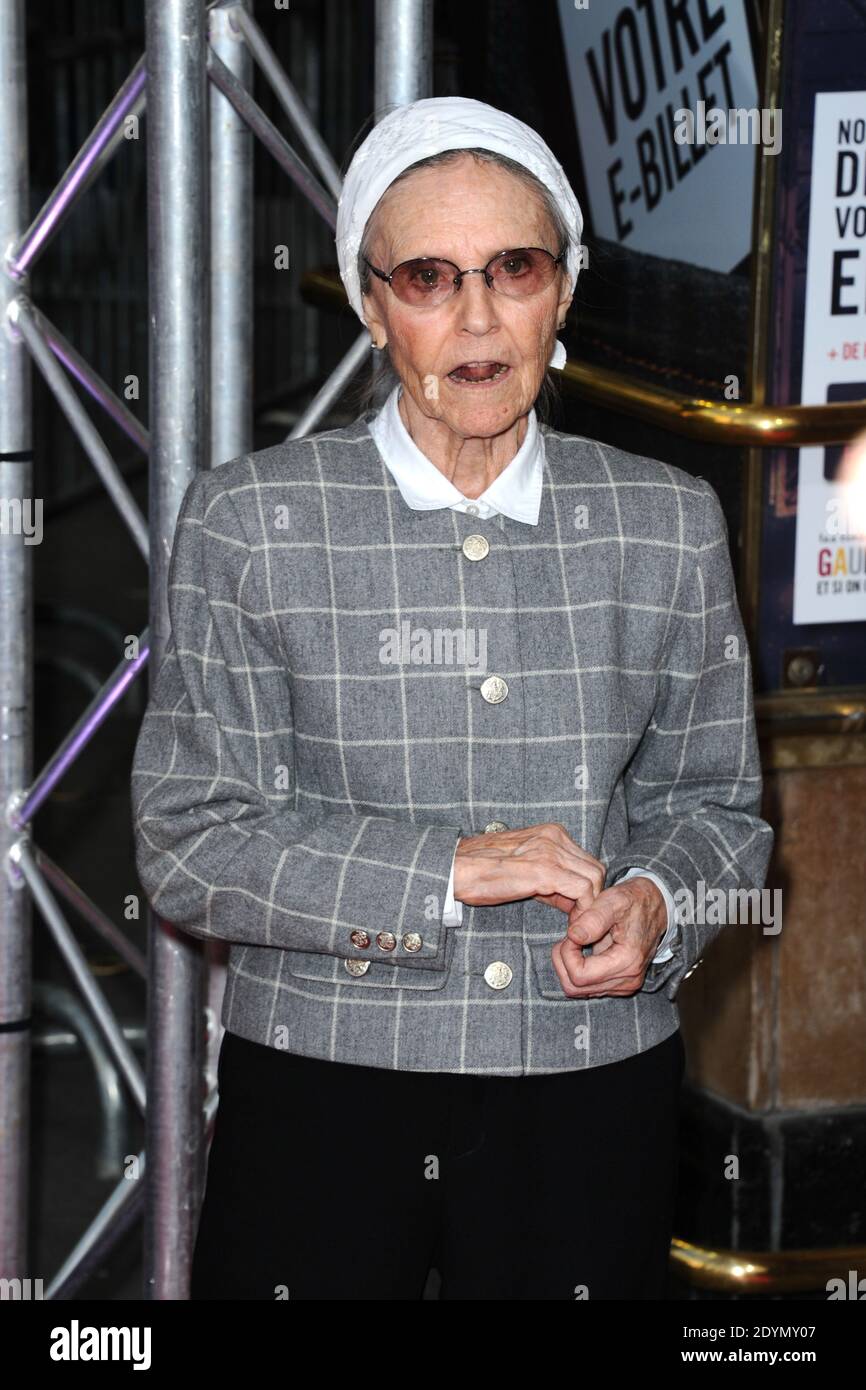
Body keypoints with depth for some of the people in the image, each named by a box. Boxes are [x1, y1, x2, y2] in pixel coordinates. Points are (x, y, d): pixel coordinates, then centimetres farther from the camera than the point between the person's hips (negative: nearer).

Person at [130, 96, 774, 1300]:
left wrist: (656, 902, -12)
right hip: (318, 1087, -2)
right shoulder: (249, 519, -4)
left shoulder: (670, 522, 4)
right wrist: (448, 868, -17)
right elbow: (186, 842, -7)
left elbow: (716, 801, 12)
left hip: (594, 1094, 2)